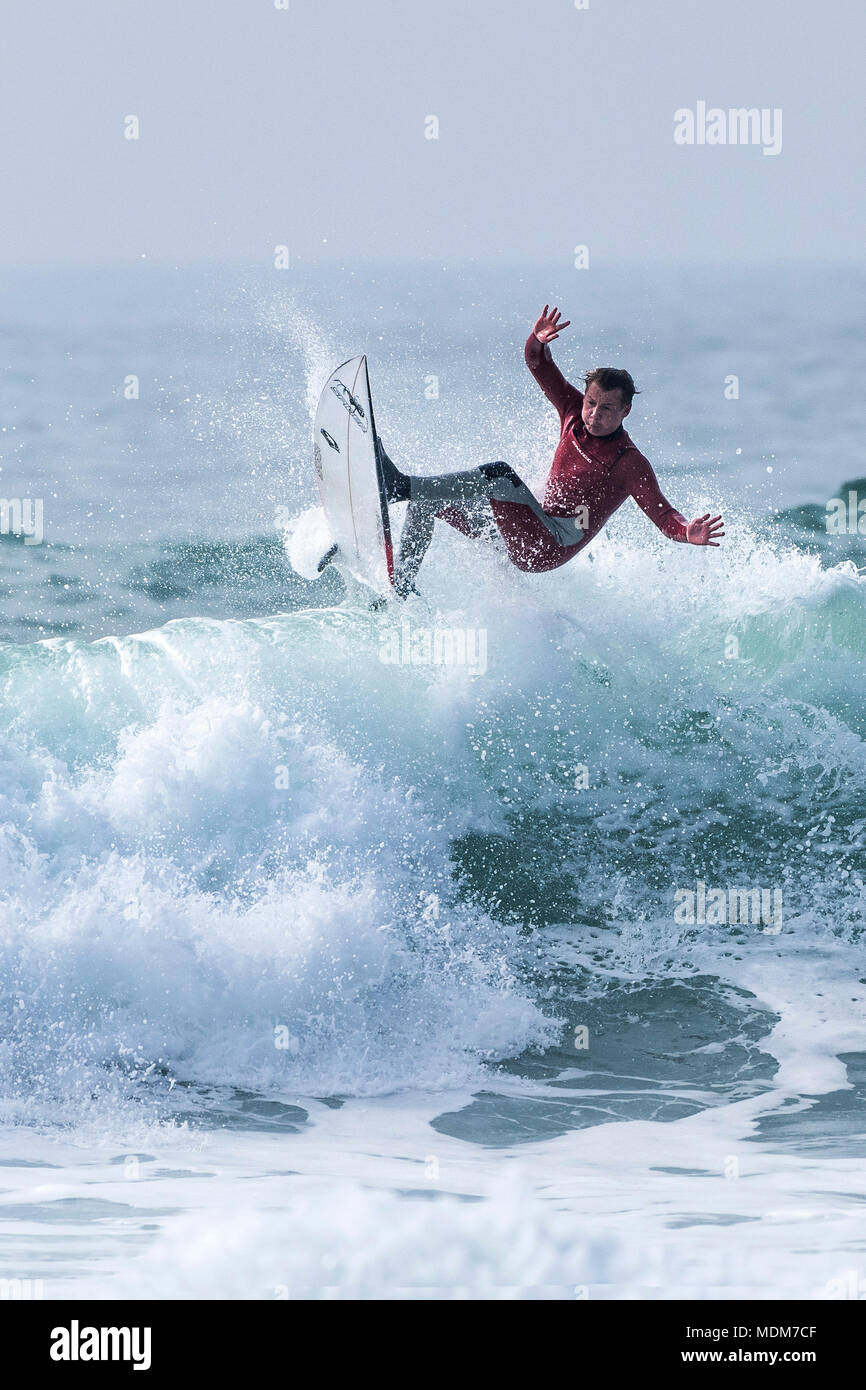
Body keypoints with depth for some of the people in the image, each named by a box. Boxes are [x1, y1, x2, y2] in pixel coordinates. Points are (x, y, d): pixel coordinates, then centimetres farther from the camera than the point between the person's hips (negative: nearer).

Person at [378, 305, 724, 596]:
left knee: (499, 475, -31)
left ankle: (399, 486, -36)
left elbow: (663, 514, -17)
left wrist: (689, 532, -38)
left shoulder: (630, 464, -10)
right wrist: (537, 341, -14)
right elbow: (538, 364, 9)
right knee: (427, 495, 4)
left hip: (551, 548, -8)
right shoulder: (575, 413, 7)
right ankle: (400, 585, -3)